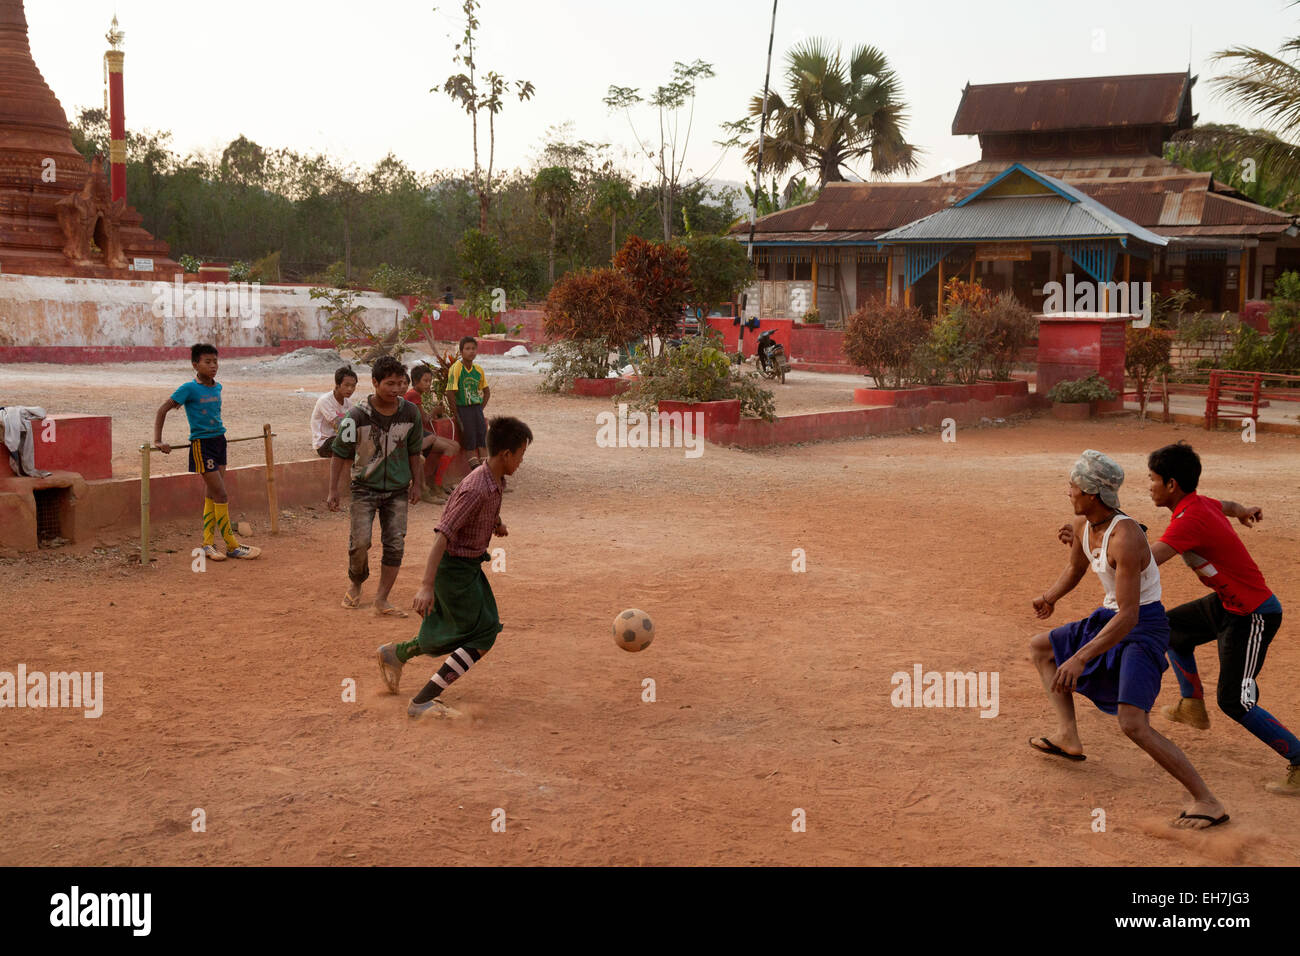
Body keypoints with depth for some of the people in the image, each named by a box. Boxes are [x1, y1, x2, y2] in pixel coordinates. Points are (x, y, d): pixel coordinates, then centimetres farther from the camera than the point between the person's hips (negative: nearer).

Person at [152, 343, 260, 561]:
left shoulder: (217, 387, 8)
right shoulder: (189, 389, -11)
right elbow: (162, 411, -10)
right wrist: (158, 441, -17)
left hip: (219, 441, 7)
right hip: (202, 445, -7)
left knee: (212, 495, 8)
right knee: (221, 495, -7)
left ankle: (207, 544, 14)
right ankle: (232, 545, 0)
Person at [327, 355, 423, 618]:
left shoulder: (410, 413, -5)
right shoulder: (358, 414, -15)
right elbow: (340, 453, -6)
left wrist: (416, 483, 9)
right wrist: (334, 489, -8)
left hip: (397, 489, 2)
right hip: (365, 487, -2)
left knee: (395, 544, -4)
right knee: (360, 541, -8)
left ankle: (381, 599, 5)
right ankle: (356, 586, 21)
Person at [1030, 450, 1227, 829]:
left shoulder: (1125, 537, -29)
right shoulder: (1083, 524, -2)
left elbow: (1129, 616, -34)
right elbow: (1075, 569, 24)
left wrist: (1080, 658, -39)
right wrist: (1049, 597, 16)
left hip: (1143, 628, -10)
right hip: (1110, 617, 10)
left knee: (1133, 725, -23)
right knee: (1040, 647, 22)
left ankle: (1208, 802, -14)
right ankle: (1069, 737, 20)